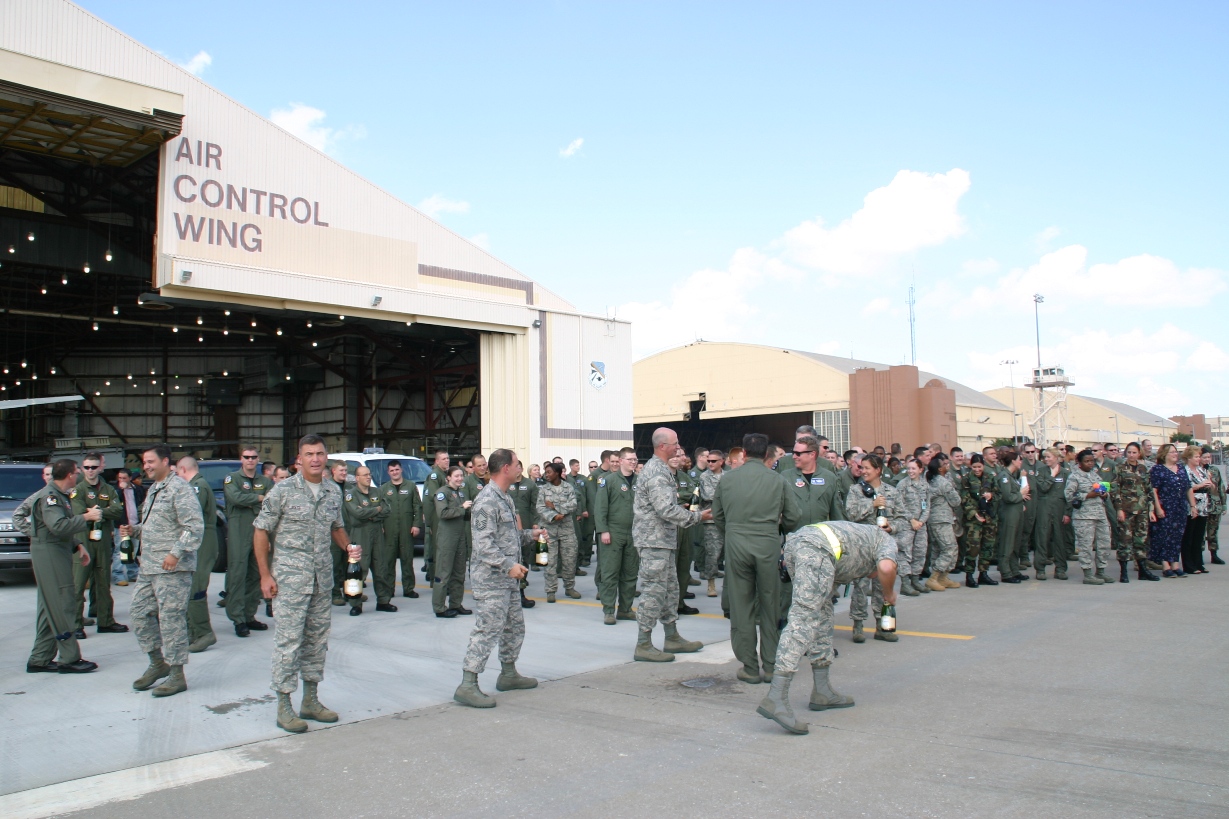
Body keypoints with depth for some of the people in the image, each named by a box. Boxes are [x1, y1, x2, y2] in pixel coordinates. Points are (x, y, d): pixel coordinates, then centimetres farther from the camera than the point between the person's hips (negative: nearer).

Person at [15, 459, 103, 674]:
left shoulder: (59, 495, 16)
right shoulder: (49, 497, -15)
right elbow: (59, 526, -28)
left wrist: (76, 546, 17)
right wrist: (86, 518, -21)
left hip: (58, 552, 11)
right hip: (49, 553, -11)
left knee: (50, 608, 12)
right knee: (62, 606, -8)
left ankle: (40, 659, 17)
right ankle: (70, 659, -6)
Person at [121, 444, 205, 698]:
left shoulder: (179, 489, -11)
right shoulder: (153, 489, 18)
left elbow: (195, 527, -18)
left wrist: (176, 553, -24)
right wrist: (134, 530, 10)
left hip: (172, 568, -9)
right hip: (148, 567, 9)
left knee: (171, 618, -5)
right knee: (140, 614, 11)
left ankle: (177, 675, 4)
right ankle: (158, 663, 27)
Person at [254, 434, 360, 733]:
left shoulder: (334, 491, 8)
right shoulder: (283, 490, -7)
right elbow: (261, 531, -3)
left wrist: (349, 546, 0)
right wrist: (265, 574, -7)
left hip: (323, 577, 5)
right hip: (290, 576, -5)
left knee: (317, 638, 12)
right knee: (288, 639, -3)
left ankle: (311, 701, 24)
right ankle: (284, 707, 7)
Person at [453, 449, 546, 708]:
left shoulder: (504, 498, 15)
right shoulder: (487, 501, -17)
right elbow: (484, 544, -23)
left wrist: (529, 534, 12)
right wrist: (509, 565, -27)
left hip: (507, 579, 10)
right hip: (490, 579, -10)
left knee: (515, 626, 18)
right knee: (488, 630, -10)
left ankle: (508, 674, 32)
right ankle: (467, 686, -6)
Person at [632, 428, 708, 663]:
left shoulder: (660, 469, 15)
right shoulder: (657, 472, -19)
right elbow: (667, 510, -26)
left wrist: (681, 509, 12)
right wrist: (697, 517, -18)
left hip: (664, 540, 11)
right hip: (654, 540, -11)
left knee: (669, 590, 16)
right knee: (654, 591, -5)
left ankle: (672, 638, 25)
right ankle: (643, 645, 1)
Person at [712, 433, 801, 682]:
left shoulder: (727, 480, 4)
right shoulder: (777, 480, 1)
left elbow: (717, 515, 12)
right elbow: (793, 517, 5)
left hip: (736, 546, 1)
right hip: (768, 545, 0)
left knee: (741, 607, 7)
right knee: (770, 607, 10)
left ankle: (750, 668, 10)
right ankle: (770, 666, 13)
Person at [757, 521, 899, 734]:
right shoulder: (886, 541, 22)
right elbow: (886, 568, 0)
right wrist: (889, 595, 15)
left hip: (793, 541, 8)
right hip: (816, 548, -8)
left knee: (821, 615, 19)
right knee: (804, 619, -14)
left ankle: (822, 692, 24)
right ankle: (775, 699, -22)